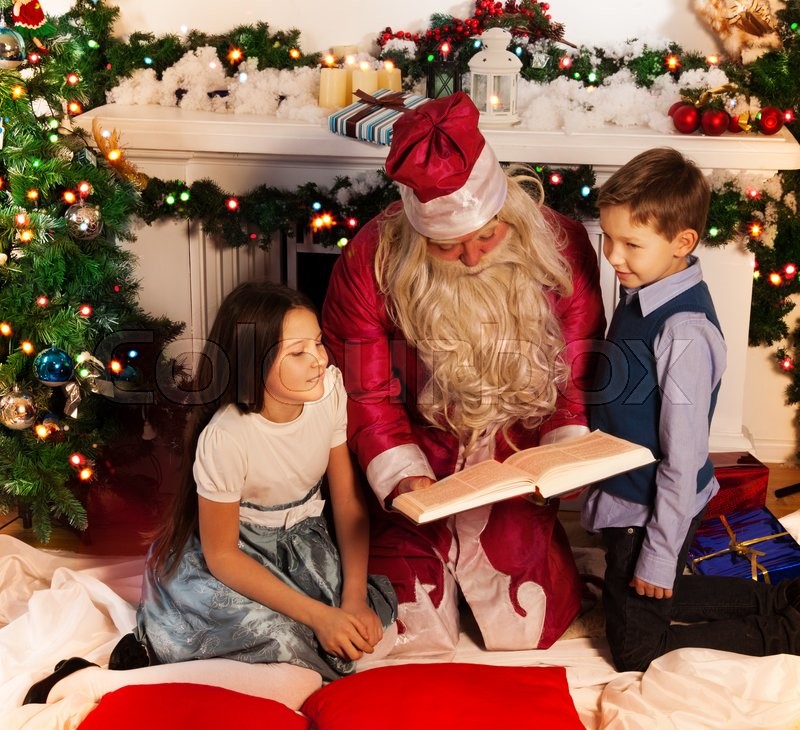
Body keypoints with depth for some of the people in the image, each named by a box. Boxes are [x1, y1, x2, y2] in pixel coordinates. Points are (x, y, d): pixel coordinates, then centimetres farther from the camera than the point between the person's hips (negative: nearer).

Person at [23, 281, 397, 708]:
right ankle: (94, 683, -17)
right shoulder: (225, 438, -29)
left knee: (379, 632, -8)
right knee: (296, 681, -25)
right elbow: (221, 554, -19)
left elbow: (348, 501, -3)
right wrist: (318, 615, -23)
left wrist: (354, 597, -14)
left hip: (302, 546, 8)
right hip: (231, 558, -8)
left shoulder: (330, 390, -12)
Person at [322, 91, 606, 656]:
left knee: (522, 629, 3)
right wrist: (399, 475, -24)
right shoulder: (371, 262, -17)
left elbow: (578, 370, -5)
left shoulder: (559, 246, -13)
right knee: (407, 636, -2)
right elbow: (365, 392, -10)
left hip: (519, 460, 1)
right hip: (421, 455, -1)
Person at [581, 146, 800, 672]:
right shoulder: (641, 292, -3)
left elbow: (683, 458, -25)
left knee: (636, 649, 9)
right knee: (648, 603, 28)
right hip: (625, 496, 9)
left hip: (653, 512, -9)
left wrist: (659, 557, -17)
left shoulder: (684, 333, -30)